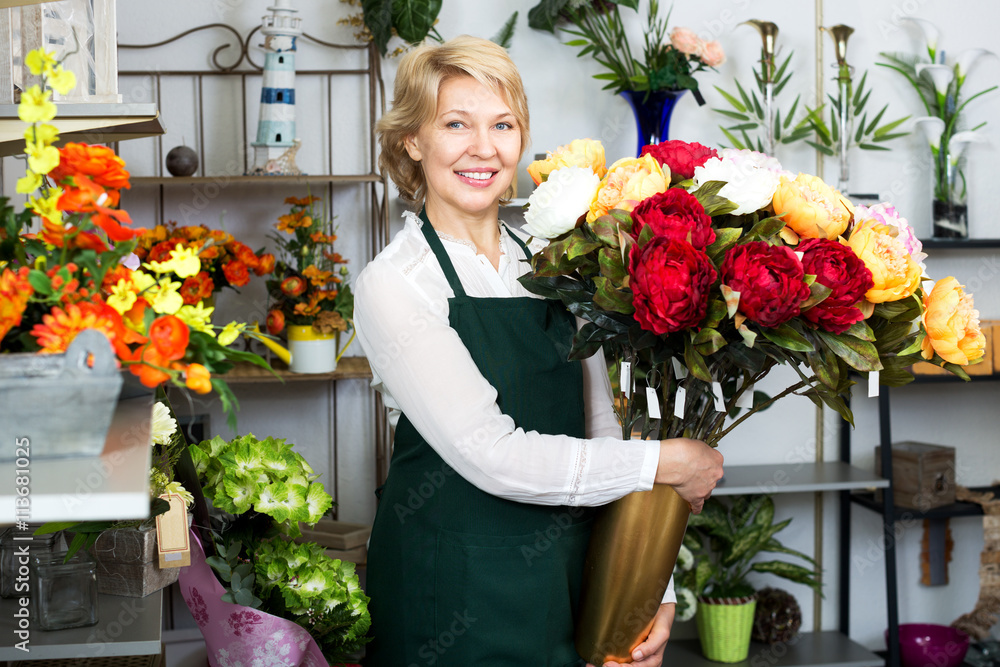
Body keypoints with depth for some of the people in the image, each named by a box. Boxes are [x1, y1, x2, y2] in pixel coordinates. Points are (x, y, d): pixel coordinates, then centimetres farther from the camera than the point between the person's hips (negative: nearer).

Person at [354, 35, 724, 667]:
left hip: (572, 587, 5)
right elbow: (493, 457, -20)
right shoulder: (393, 285, -11)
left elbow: (601, 429, 7)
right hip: (453, 605, -4)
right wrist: (662, 462, -14)